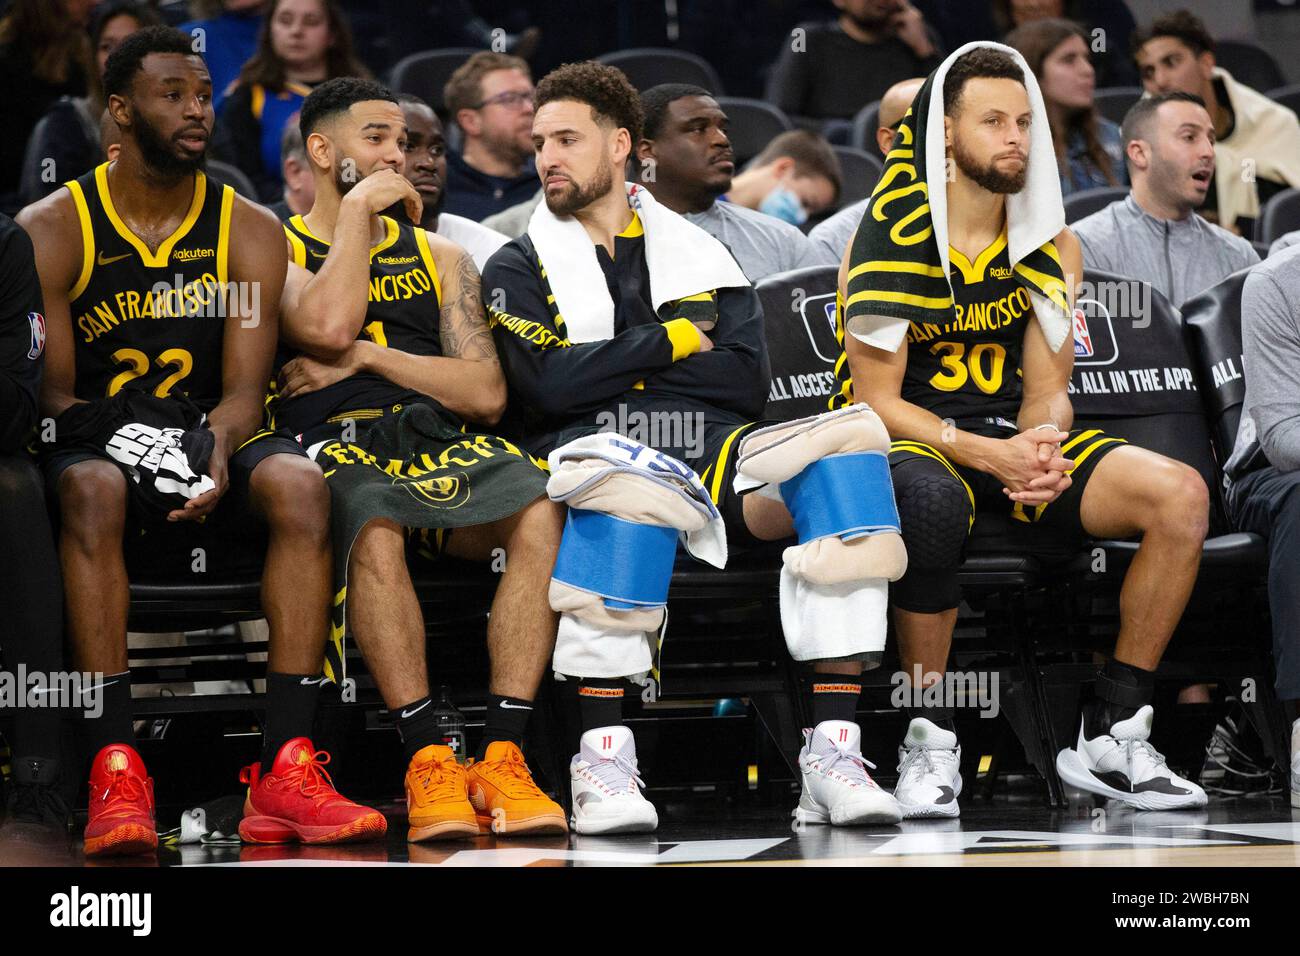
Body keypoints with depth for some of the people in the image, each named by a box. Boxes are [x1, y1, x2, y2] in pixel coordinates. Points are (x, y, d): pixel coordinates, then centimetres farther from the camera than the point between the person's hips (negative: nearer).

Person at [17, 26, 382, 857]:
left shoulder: (250, 233, 6)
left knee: (299, 483, -30)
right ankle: (115, 770, -44)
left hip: (207, 445, 2)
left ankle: (287, 770, -37)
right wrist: (129, 440, -27)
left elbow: (244, 389, -3)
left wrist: (213, 451, -27)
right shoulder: (52, 231, 0)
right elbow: (52, 394, -6)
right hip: (101, 447, -2)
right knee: (90, 489, -38)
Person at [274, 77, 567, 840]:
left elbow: (486, 394, 13)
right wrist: (360, 210, 2)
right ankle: (429, 758, -36)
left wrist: (367, 356, 1)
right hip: (337, 443, -3)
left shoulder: (441, 257, 25)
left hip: (440, 439, 4)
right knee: (375, 533, -40)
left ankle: (504, 755, -34)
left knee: (539, 514, -31)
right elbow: (327, 324, -11)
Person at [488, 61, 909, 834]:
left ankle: (832, 755, -32)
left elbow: (749, 383, 6)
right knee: (626, 481, -42)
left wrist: (611, 360, 0)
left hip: (711, 454, 3)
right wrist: (673, 340, 1)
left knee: (848, 441, -27)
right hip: (587, 451, -3)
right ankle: (602, 757, -40)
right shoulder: (518, 269, 17)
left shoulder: (702, 256, 23)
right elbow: (550, 386, -3)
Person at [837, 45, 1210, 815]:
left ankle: (1112, 736, -12)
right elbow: (876, 400, -11)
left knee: (1182, 494, -19)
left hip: (1013, 439, 5)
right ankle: (929, 740, -28)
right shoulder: (890, 239, -9)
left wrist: (1041, 443, -20)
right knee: (931, 499, -43)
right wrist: (988, 456, -26)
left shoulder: (1052, 247, 7)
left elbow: (1048, 391, 7)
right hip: (909, 441, -5)